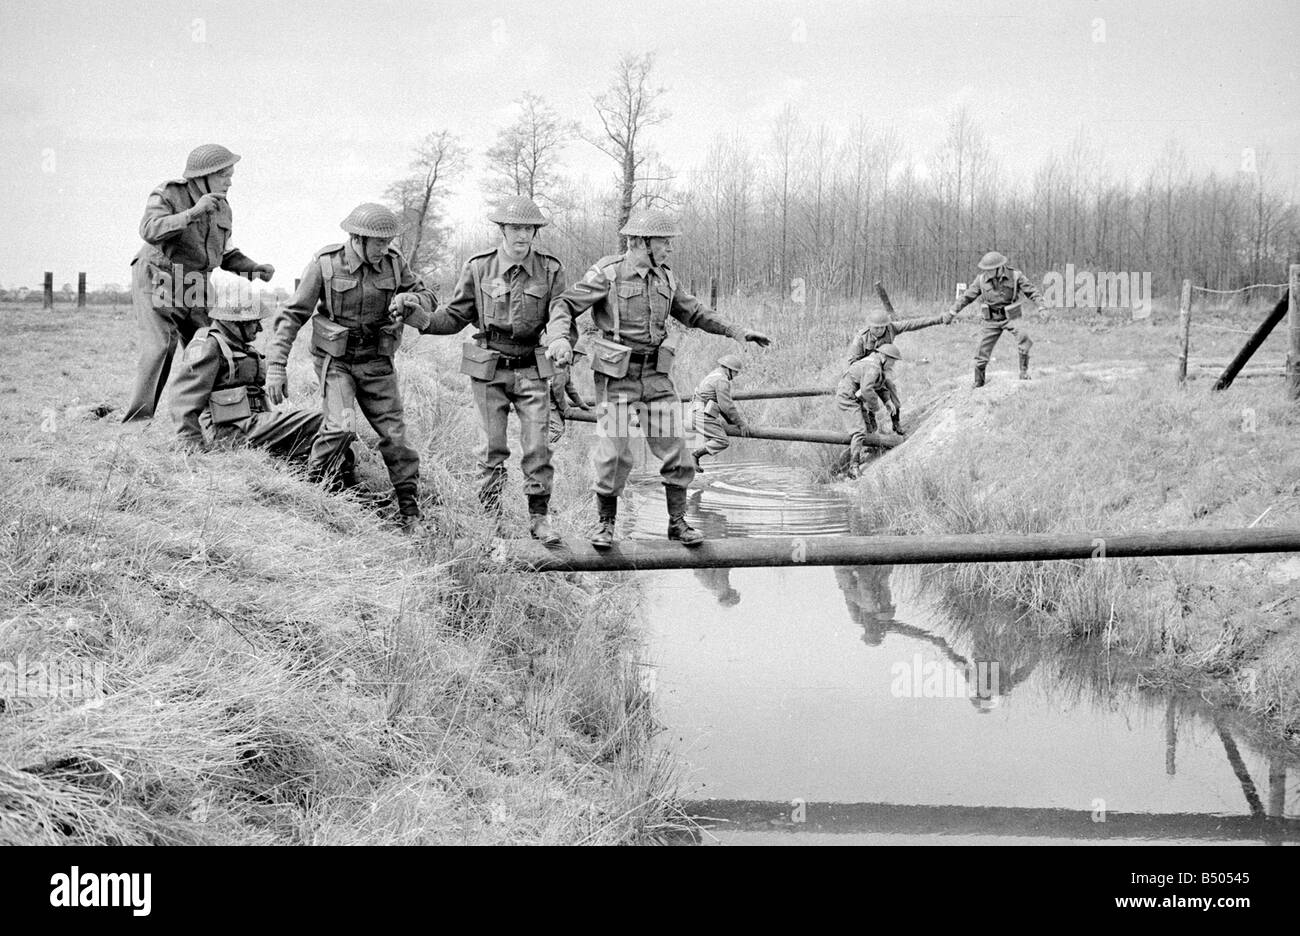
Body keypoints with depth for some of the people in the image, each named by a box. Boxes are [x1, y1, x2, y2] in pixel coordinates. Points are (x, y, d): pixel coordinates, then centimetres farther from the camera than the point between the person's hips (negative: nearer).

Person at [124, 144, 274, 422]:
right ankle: (137, 419, -18)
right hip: (158, 282, -7)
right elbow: (150, 231, -31)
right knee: (160, 346, -21)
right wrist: (193, 213, -35)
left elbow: (224, 253, 20)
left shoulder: (221, 208, 8)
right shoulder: (169, 195, -12)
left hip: (194, 289, 7)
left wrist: (256, 268, 4)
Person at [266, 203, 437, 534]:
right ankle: (312, 484, 0)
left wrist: (408, 300, -16)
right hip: (336, 360, -3)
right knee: (341, 426, -24)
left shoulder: (394, 262, -4)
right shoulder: (326, 264, -13)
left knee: (395, 435, 1)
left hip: (377, 363, 3)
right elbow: (293, 315, -9)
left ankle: (410, 512, 14)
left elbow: (428, 296, 9)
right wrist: (276, 367, -15)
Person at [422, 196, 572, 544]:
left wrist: (561, 340, -27)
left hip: (532, 370, 0)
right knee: (493, 447, 3)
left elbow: (559, 315, -5)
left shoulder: (550, 269, 0)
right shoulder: (479, 267, -1)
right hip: (488, 370, 0)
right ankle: (490, 519, 13)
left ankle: (539, 517, 9)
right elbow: (456, 316, 5)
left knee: (538, 446, -3)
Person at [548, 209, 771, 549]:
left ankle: (677, 522, 15)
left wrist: (737, 332, 16)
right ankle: (605, 522, 13)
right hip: (617, 374, -5)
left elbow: (693, 312, 21)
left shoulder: (665, 278, 9)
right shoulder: (607, 274, -8)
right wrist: (560, 336, -26)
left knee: (674, 448, 3)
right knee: (614, 451, -4)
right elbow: (565, 304, -6)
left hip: (657, 374, 5)